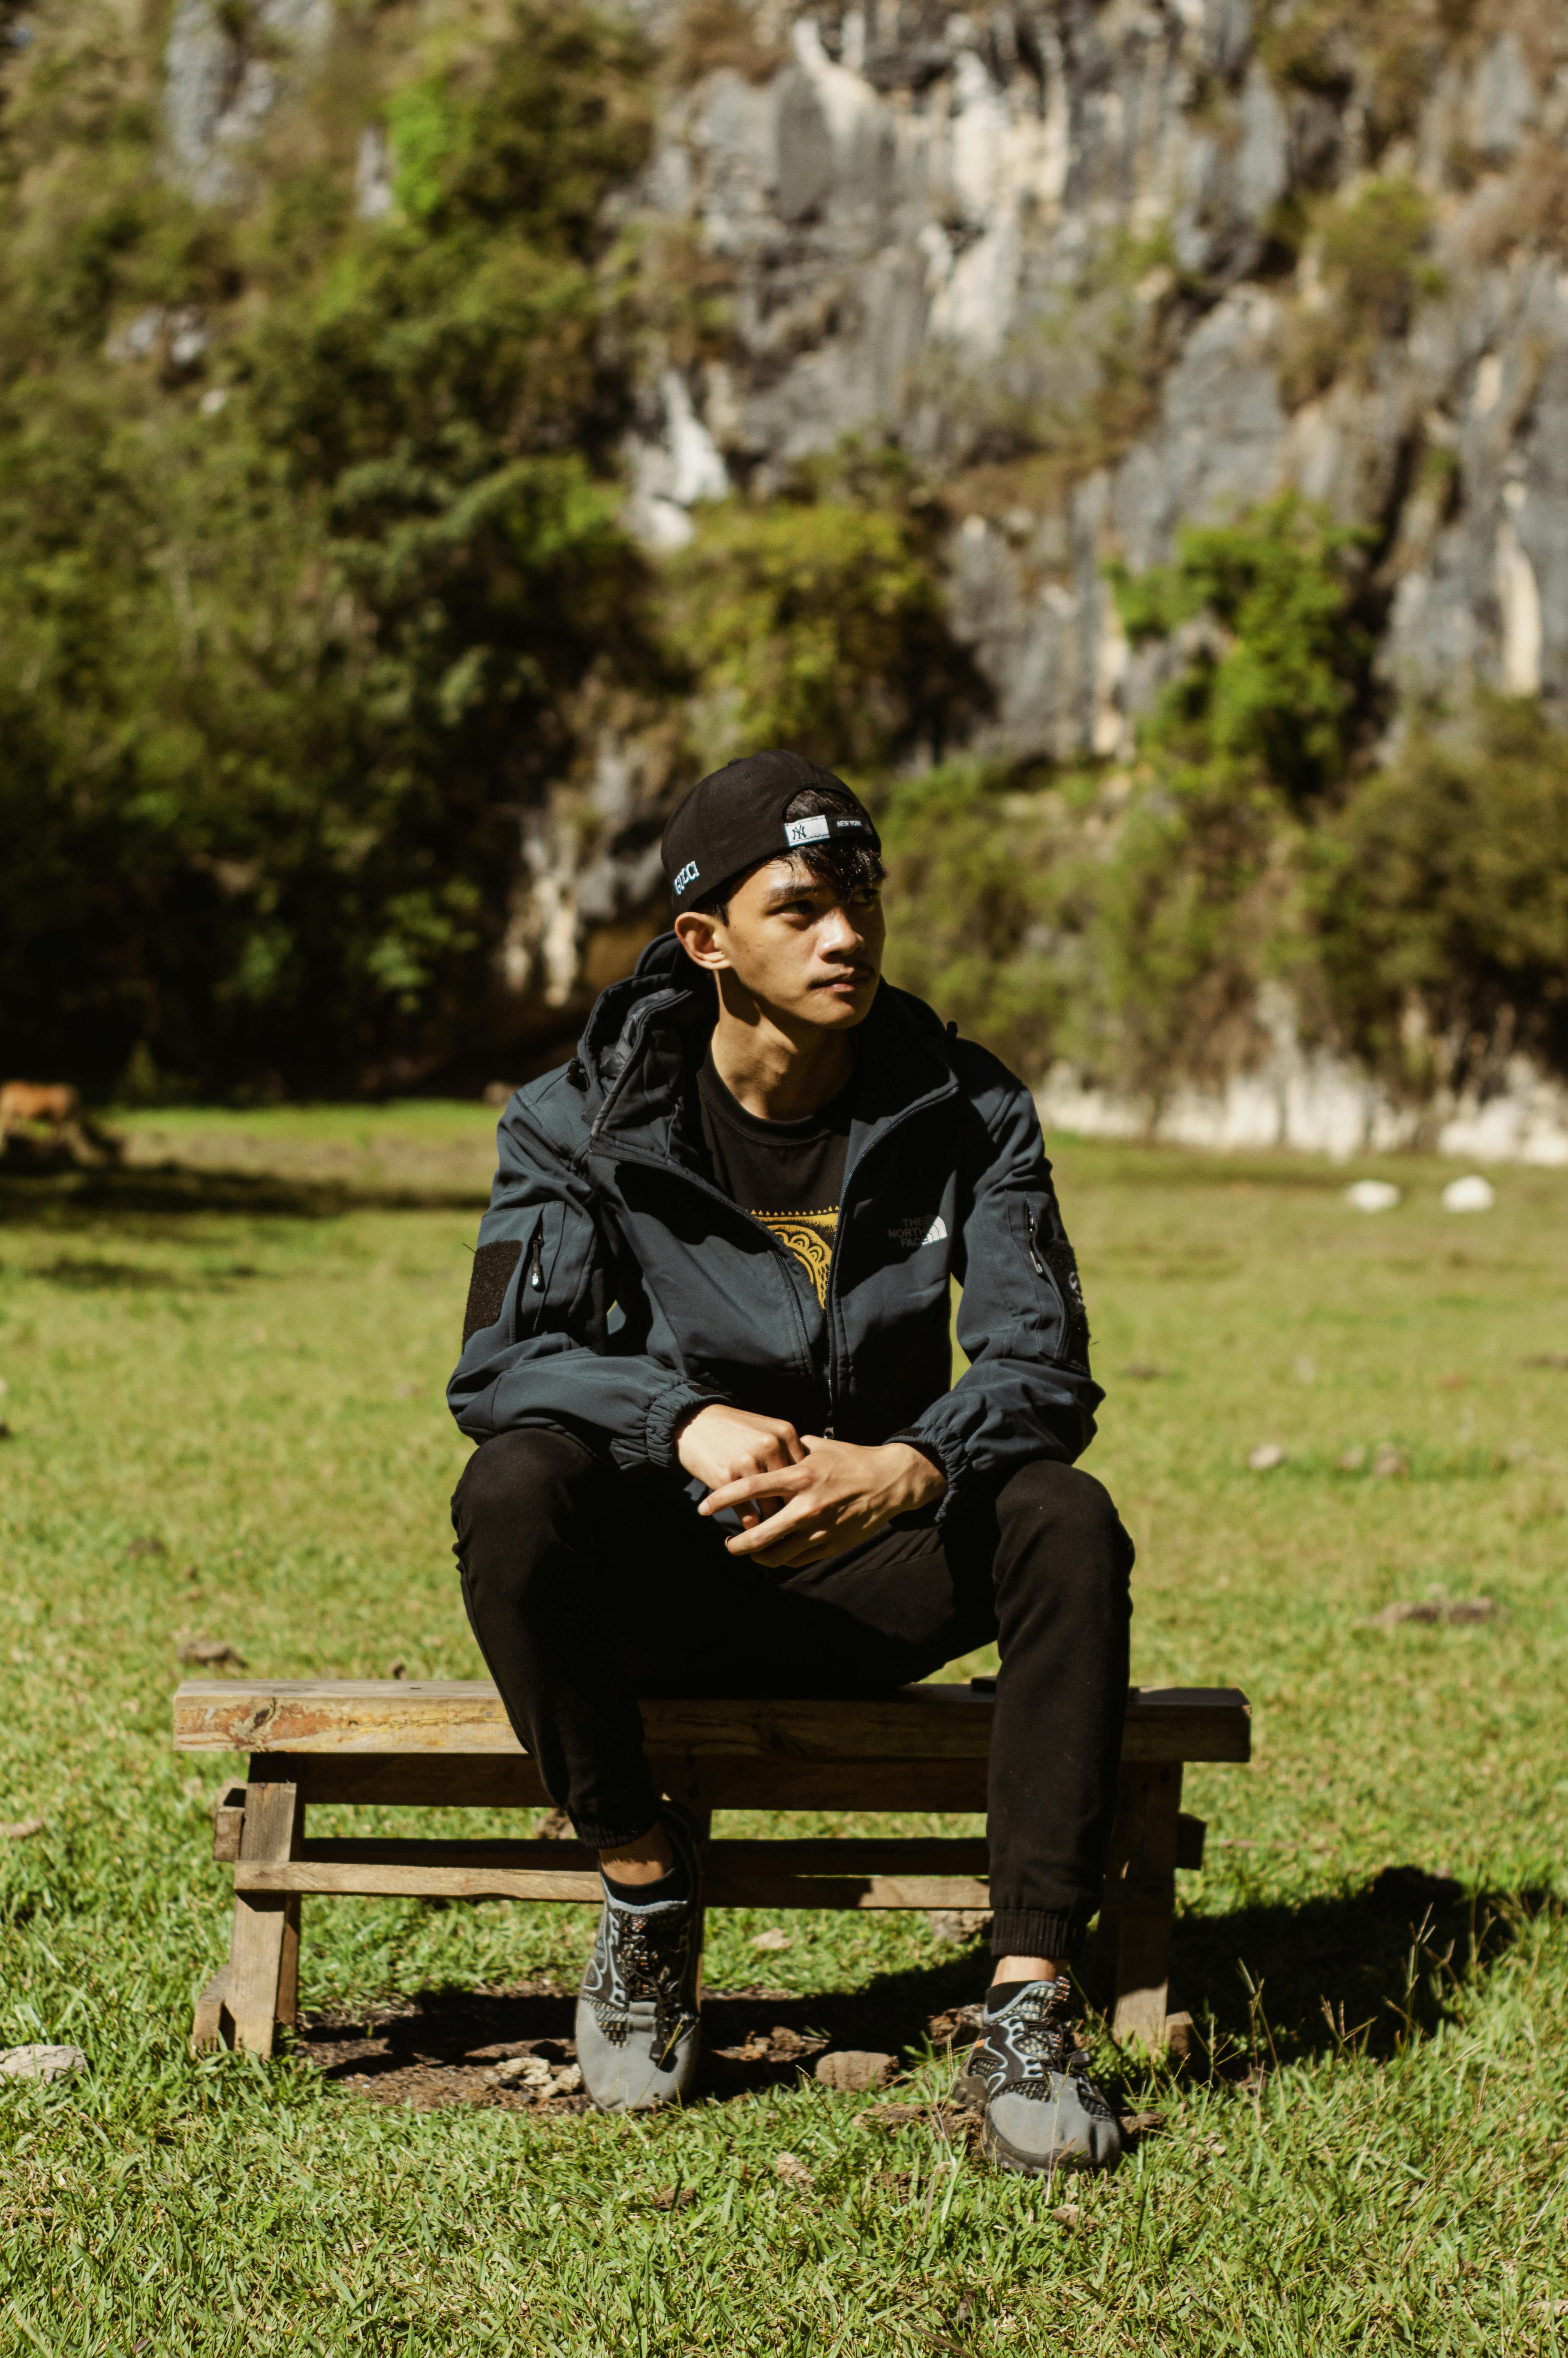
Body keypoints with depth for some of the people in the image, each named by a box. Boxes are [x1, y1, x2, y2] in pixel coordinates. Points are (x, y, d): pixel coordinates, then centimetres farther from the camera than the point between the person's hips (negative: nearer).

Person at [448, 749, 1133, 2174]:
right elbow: (499, 1365, -16)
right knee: (515, 1487, -32)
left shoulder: (967, 1116, -2)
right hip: (653, 1587, -1)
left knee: (1066, 1519, -29)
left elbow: (1044, 1371, -11)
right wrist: (690, 1424, -37)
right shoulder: (586, 1120, -6)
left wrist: (913, 1468, -35)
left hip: (867, 1579, 1)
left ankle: (1030, 2006, -28)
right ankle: (646, 1887, -14)